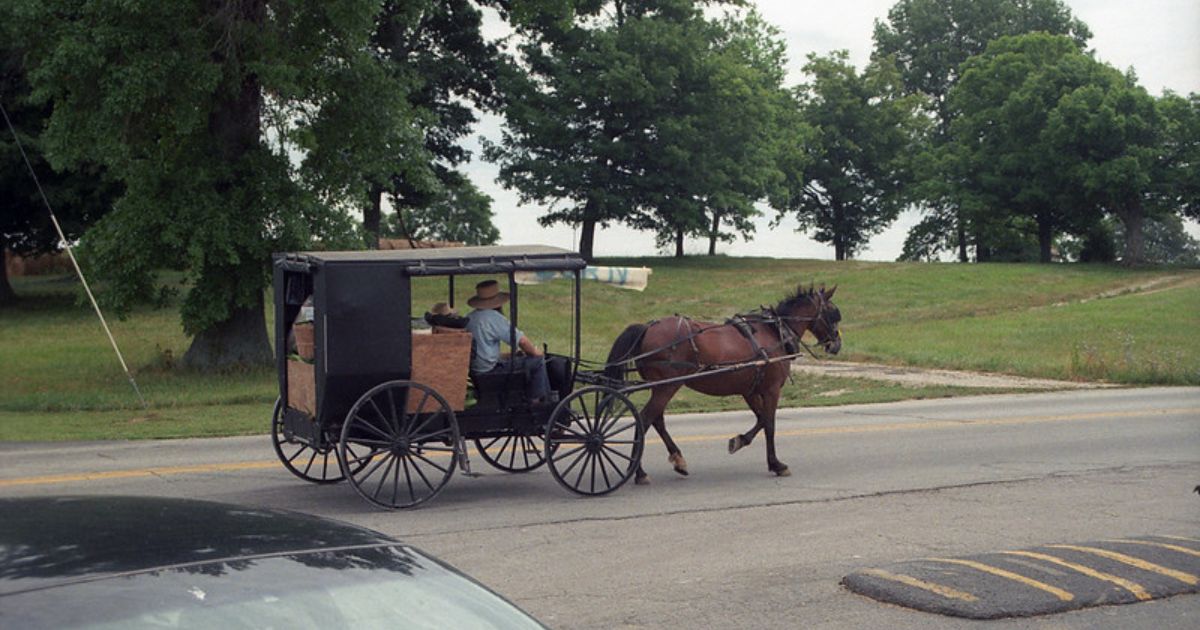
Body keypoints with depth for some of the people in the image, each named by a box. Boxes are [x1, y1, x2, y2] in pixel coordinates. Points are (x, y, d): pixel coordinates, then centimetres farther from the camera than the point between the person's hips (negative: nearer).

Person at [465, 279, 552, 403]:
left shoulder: (469, 318, 9)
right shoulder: (493, 317, -18)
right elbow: (522, 341, -17)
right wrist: (534, 351, 4)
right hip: (489, 372, -9)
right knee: (537, 361, -2)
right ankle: (536, 401, 12)